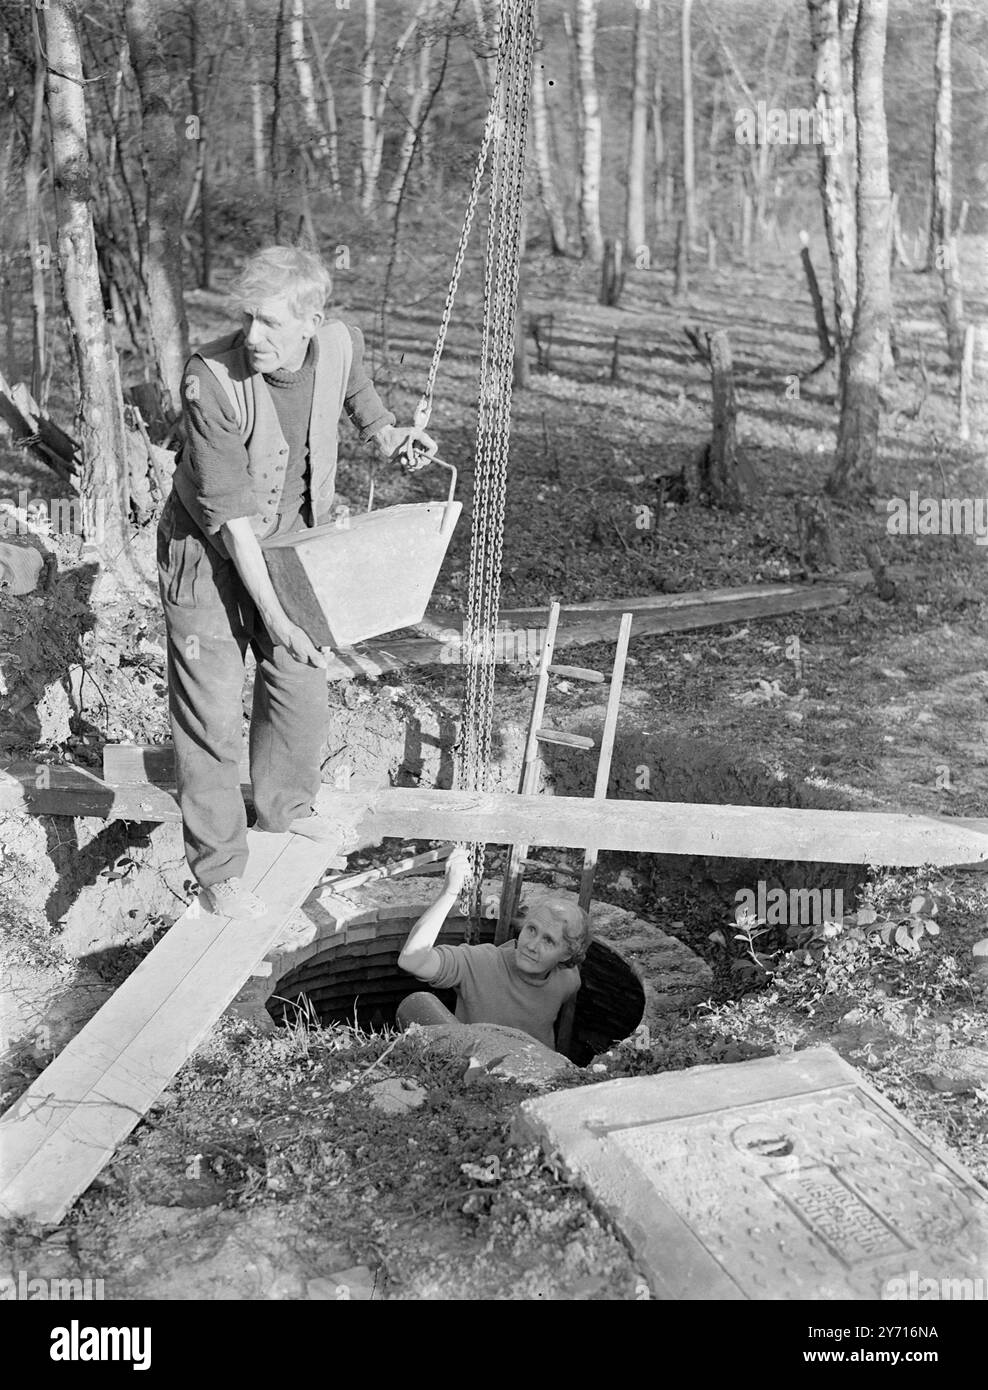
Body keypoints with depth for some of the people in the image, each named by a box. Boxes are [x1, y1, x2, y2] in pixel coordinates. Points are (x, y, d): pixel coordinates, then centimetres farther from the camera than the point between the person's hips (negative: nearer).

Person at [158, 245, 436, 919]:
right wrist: (272, 612, -28)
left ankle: (284, 805, 44)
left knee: (303, 691, 16)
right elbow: (230, 510, -28)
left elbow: (355, 385, 12)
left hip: (290, 543, 5)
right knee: (213, 713, -1)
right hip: (210, 555, -5)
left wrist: (386, 432, -9)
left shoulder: (340, 342, -15)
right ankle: (219, 870, 15)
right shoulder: (211, 379, -31)